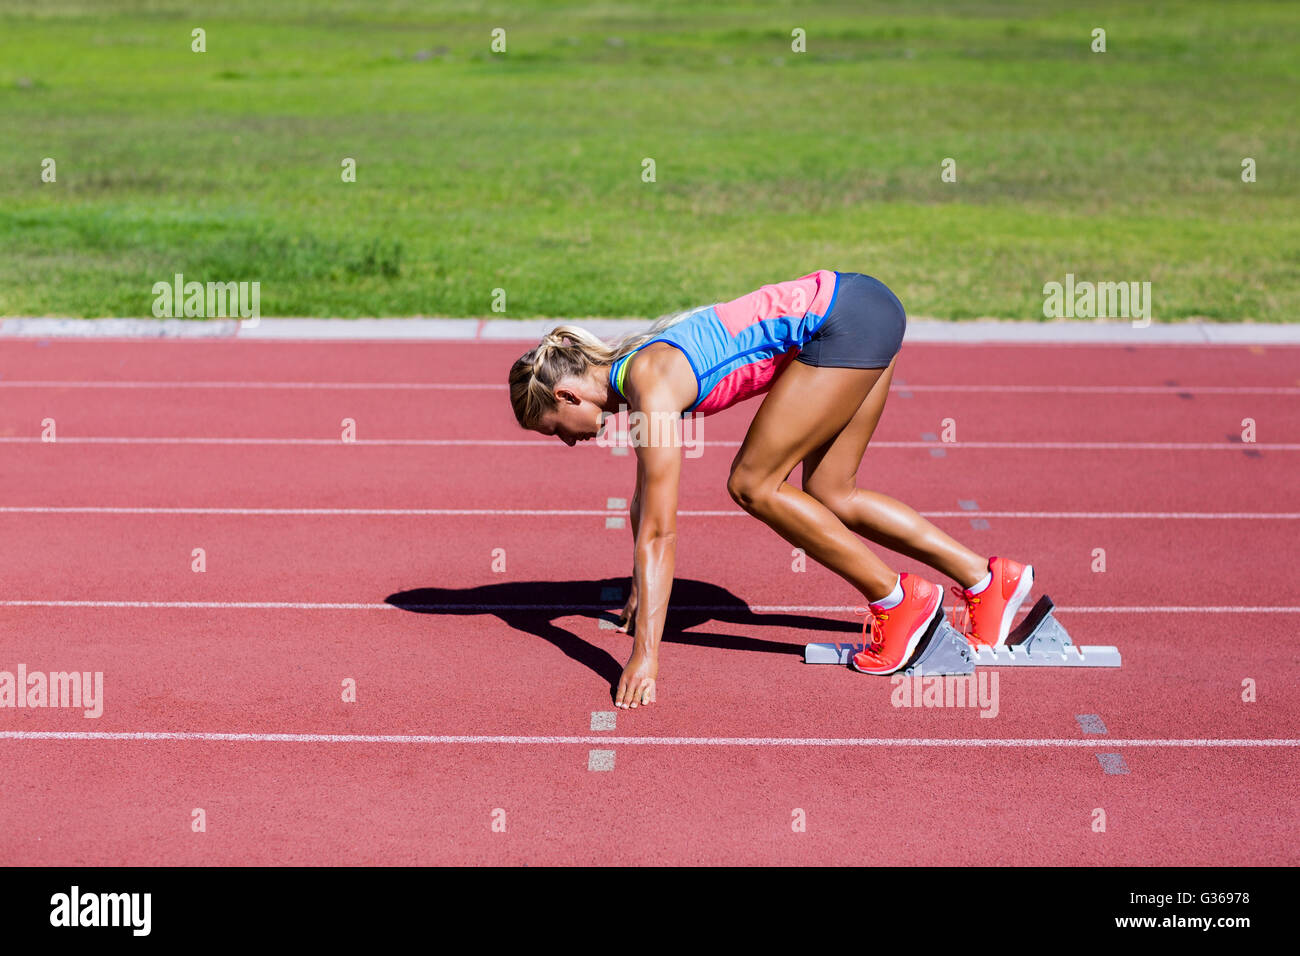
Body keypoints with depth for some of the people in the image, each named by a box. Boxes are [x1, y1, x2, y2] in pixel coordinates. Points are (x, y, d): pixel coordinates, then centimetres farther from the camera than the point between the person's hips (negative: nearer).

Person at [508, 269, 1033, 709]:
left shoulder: (652, 388, -15)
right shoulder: (633, 374, 11)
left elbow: (659, 532, -17)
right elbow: (644, 500, 24)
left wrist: (645, 655, -16)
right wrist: (639, 596, 33)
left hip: (846, 320, -9)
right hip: (860, 311, 9)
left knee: (753, 486, -5)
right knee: (831, 494, 13)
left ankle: (898, 599, 1)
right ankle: (989, 580, 17)